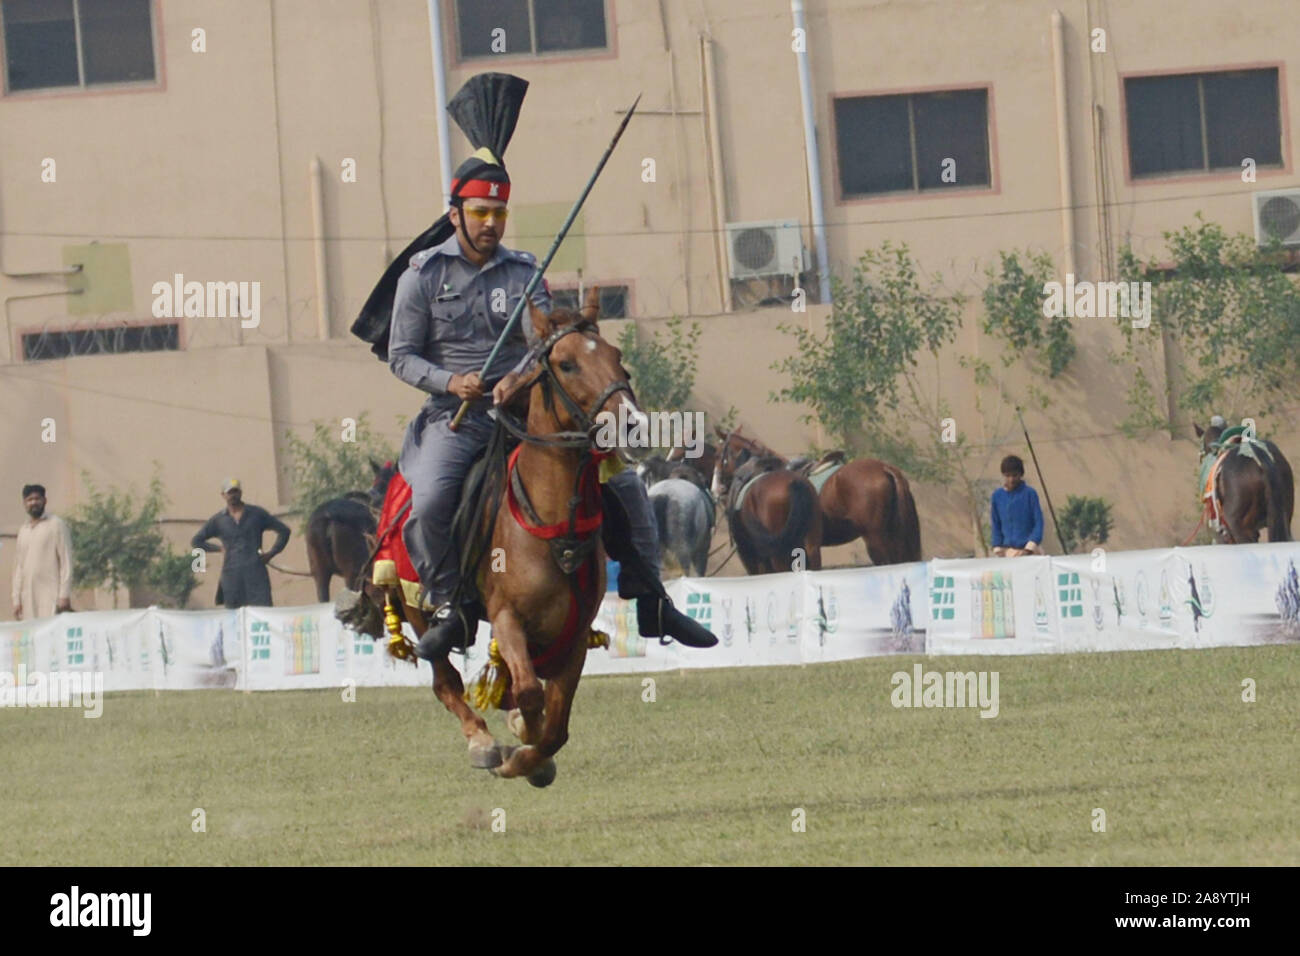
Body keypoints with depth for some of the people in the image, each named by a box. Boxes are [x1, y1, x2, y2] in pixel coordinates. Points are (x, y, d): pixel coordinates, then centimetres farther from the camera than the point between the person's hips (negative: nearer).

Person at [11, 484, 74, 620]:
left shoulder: (56, 525, 2)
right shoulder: (23, 531, 19)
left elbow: (66, 562, -3)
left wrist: (64, 595, -12)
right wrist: (16, 600, 12)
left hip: (51, 596, -5)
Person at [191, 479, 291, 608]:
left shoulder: (257, 514, 10)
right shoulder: (218, 520, 12)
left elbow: (284, 530, 15)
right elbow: (195, 541, 18)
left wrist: (271, 553, 4)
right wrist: (218, 548, 7)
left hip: (256, 572, -1)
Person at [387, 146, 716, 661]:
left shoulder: (524, 273, 10)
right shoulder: (423, 276, 3)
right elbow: (401, 356, 1)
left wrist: (519, 376, -24)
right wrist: (450, 381, -17)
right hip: (455, 418, -3)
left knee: (624, 482, -6)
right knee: (428, 502, -31)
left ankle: (651, 603, 4)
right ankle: (451, 608, -11)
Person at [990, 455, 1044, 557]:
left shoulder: (1030, 493, -4)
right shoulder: (997, 495, 6)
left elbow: (1038, 523, -4)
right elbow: (996, 525, 12)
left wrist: (1029, 548, -12)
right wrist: (997, 548, 4)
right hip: (1007, 552, 3)